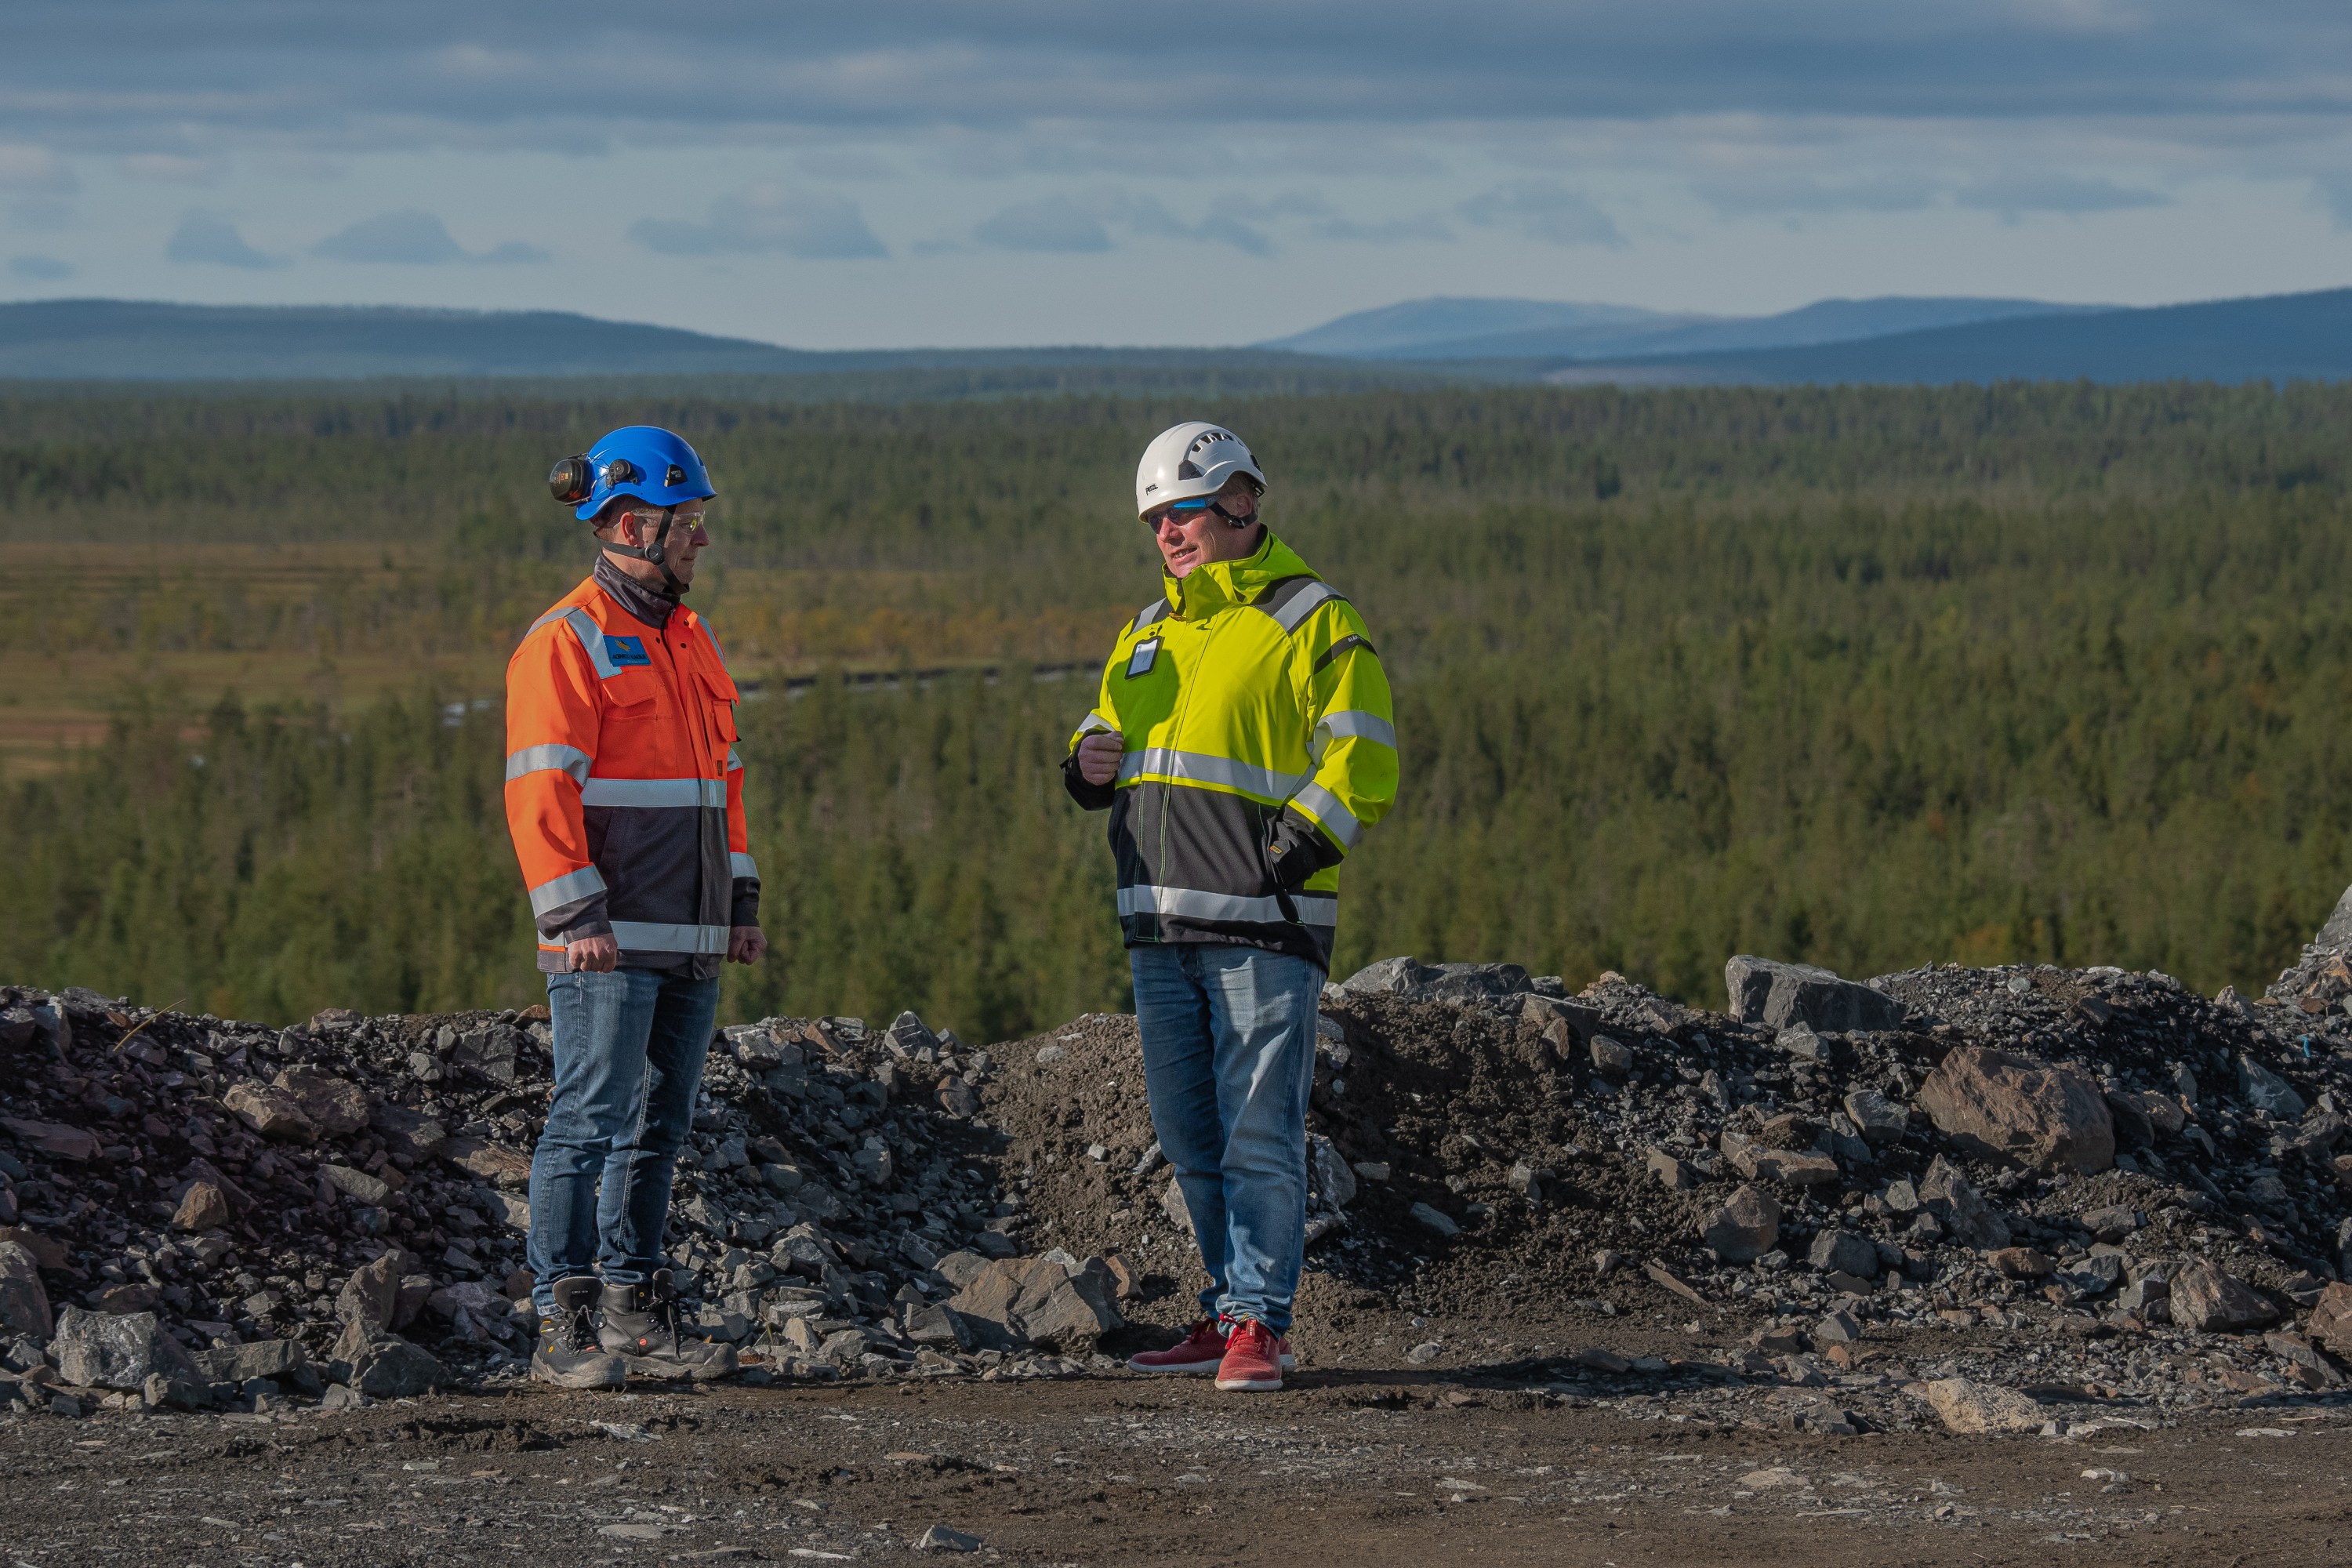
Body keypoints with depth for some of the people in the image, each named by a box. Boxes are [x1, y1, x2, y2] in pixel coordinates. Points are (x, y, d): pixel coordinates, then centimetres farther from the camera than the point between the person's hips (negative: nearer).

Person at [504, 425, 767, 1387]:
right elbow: (541, 791, -14)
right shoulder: (567, 642, -8)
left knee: (660, 1125, 10)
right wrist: (575, 916, -19)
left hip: (689, 942, 8)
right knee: (592, 1118, -9)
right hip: (609, 943, -8)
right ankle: (563, 1330, -8)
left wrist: (740, 902, 18)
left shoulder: (688, 642, 18)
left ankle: (634, 1316, 17)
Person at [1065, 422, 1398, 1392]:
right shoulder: (1148, 635, 19)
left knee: (1258, 1136, -9)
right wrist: (1090, 765, 4)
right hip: (1161, 929, 7)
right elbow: (1110, 732, 29)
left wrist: (1288, 853, -18)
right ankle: (1232, 1309, 18)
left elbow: (1361, 768, -9)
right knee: (1190, 1139, 10)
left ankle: (1259, 1323, -7)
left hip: (1264, 928, -7)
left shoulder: (1311, 625, -3)